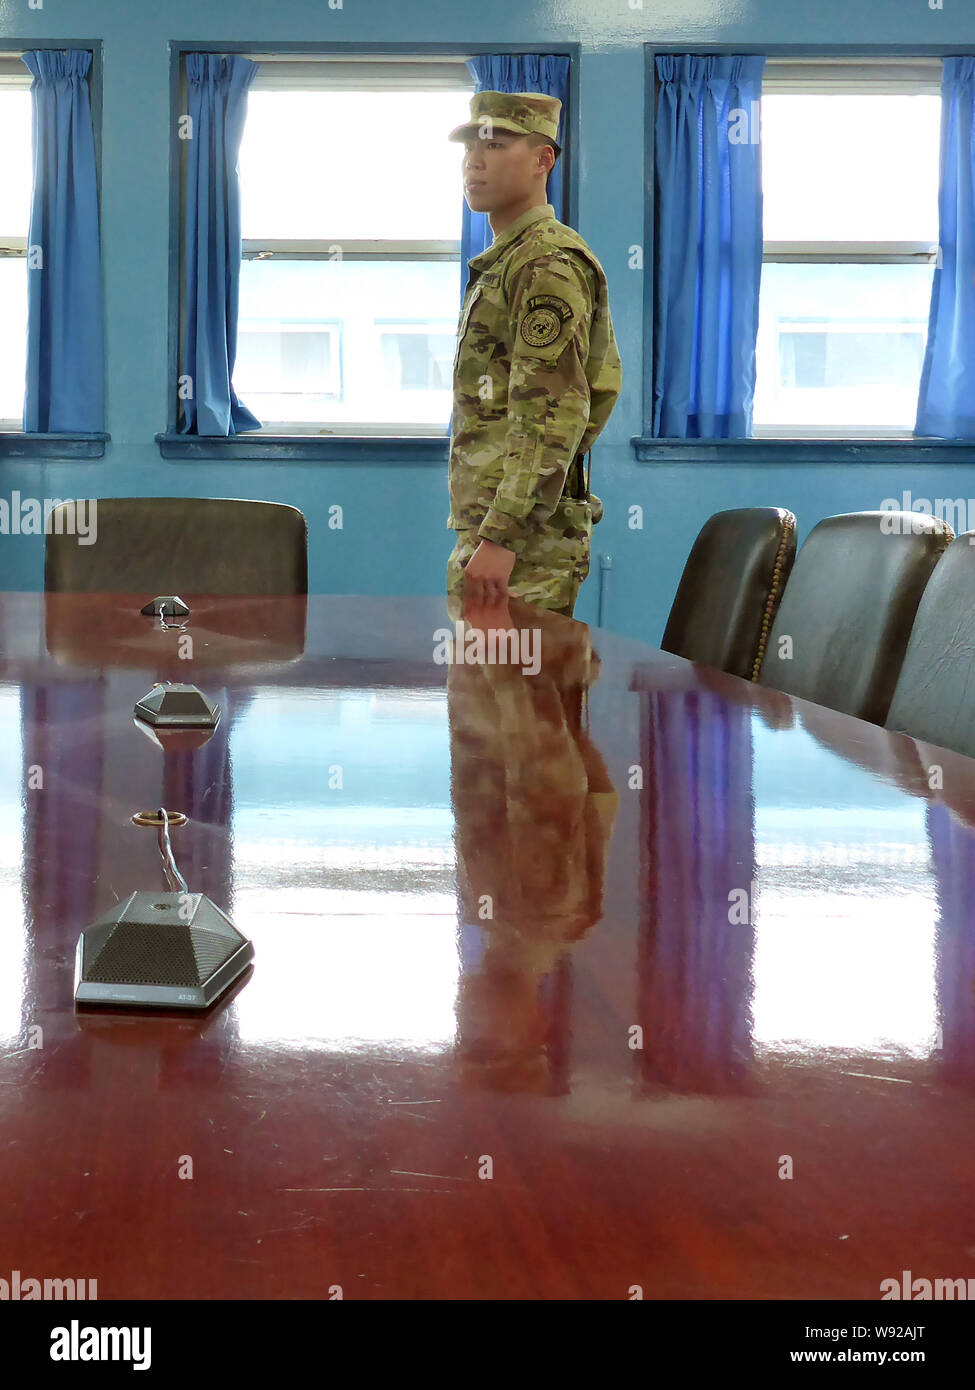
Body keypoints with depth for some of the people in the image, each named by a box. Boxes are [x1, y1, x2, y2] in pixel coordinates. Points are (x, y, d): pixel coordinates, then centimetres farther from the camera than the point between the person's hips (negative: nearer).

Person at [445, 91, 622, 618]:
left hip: (521, 535, -10)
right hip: (489, 524, 10)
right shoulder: (502, 261, 22)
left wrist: (499, 538, -27)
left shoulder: (548, 263, -11)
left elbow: (555, 414, -21)